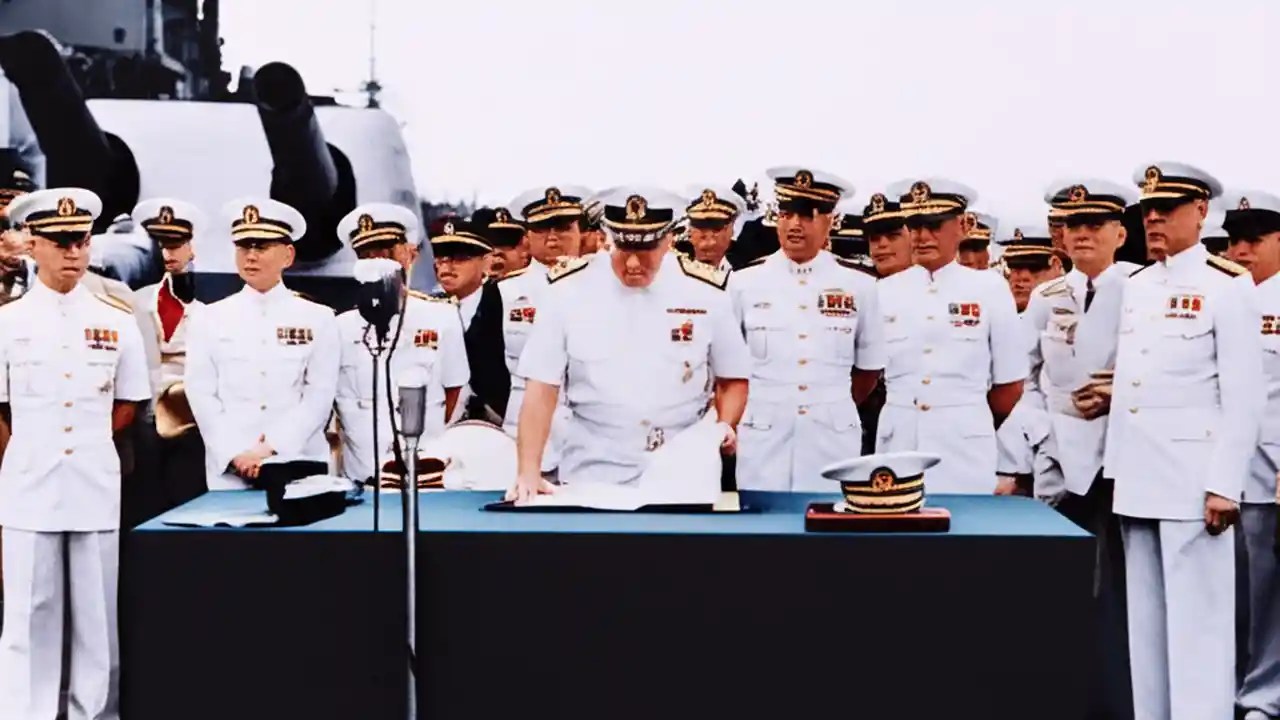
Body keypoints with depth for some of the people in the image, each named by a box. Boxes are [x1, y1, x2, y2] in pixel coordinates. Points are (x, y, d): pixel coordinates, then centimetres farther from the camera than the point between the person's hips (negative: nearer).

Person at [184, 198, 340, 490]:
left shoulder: (318, 320, 5)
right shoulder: (211, 319, 8)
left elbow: (320, 395, -2)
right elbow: (201, 394, 2)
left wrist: (272, 449, -12)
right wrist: (236, 453, -10)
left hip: (300, 466, 0)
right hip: (230, 471, 1)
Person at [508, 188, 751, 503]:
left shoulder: (705, 292, -2)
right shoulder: (569, 289, -4)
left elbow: (733, 378, 9)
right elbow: (542, 390, -4)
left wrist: (724, 426, -9)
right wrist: (529, 473, -12)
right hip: (590, 476, 0)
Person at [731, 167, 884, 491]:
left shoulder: (858, 284, 1)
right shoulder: (745, 282, 0)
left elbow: (869, 366, 11)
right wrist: (765, 405, 10)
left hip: (834, 435, 0)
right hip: (762, 433, 0)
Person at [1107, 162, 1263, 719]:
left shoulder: (1229, 286, -5)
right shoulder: (1135, 287, 13)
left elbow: (1244, 397, -9)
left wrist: (1225, 485, -14)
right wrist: (1117, 466, 12)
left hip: (1192, 475, -6)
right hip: (1137, 475, 6)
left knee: (1196, 616, -2)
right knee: (1145, 616, 11)